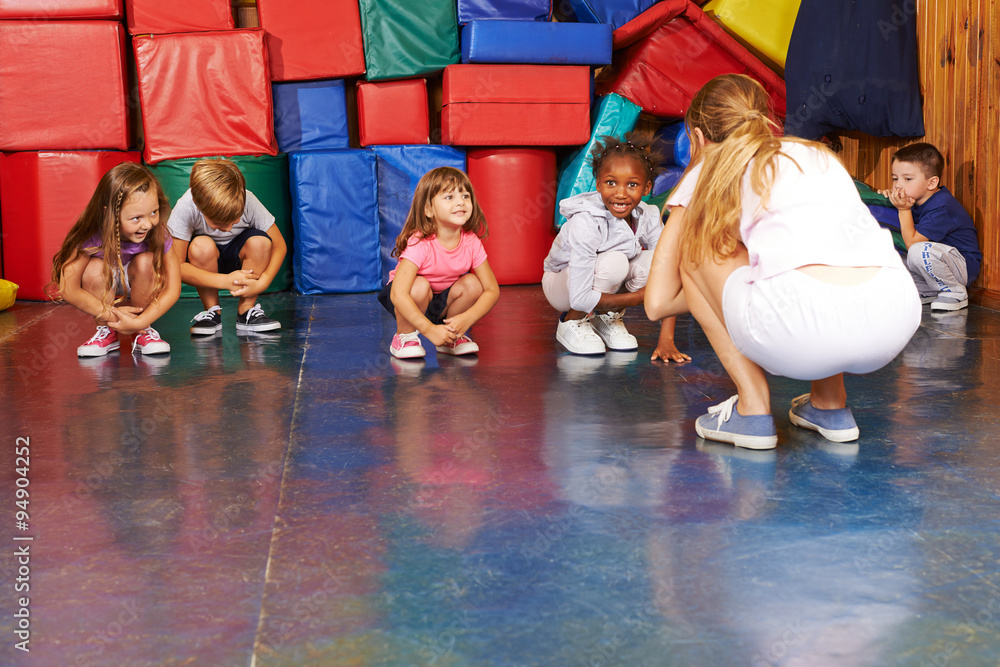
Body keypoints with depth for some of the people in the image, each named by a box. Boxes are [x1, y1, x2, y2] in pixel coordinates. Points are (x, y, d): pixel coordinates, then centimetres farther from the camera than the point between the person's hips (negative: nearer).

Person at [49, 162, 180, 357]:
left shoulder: (158, 235, -28)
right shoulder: (91, 238, -31)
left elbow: (172, 289, -26)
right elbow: (68, 289, -29)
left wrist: (139, 322, -35)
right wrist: (111, 315, -33)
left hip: (138, 290, 1)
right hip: (102, 296, 0)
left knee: (146, 261, -30)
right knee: (96, 268, -32)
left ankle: (144, 332, -10)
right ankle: (107, 333, -7)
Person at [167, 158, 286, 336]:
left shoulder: (248, 202, -27)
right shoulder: (186, 208, -31)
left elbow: (279, 246, -17)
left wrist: (261, 284, -30)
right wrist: (225, 281, -38)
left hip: (237, 257, 1)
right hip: (206, 262, -1)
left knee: (260, 240, -30)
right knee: (202, 246, -34)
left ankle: (246, 311, -13)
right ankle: (212, 311, -12)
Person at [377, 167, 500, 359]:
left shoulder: (471, 243, -18)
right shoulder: (419, 244, -32)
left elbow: (492, 290, -13)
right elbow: (398, 295, -39)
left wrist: (466, 319, -29)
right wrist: (430, 329, -41)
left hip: (441, 302, 4)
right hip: (408, 303, -4)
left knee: (472, 284, -20)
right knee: (419, 286, -34)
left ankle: (450, 339, 1)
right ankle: (404, 337, -8)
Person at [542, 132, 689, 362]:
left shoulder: (649, 217, -19)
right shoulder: (586, 223, -33)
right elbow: (580, 298, -35)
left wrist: (666, 339, -27)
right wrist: (638, 297, -25)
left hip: (611, 283, 5)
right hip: (562, 286, -5)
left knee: (652, 261, -24)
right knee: (615, 261, -34)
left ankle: (608, 318, 2)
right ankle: (572, 322, -9)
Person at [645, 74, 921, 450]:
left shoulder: (709, 170, 22)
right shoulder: (820, 154, 34)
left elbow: (658, 302, 20)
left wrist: (715, 290, 39)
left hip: (802, 328, -6)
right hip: (897, 324, 6)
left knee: (694, 249, 21)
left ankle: (752, 409, 14)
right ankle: (830, 404, 27)